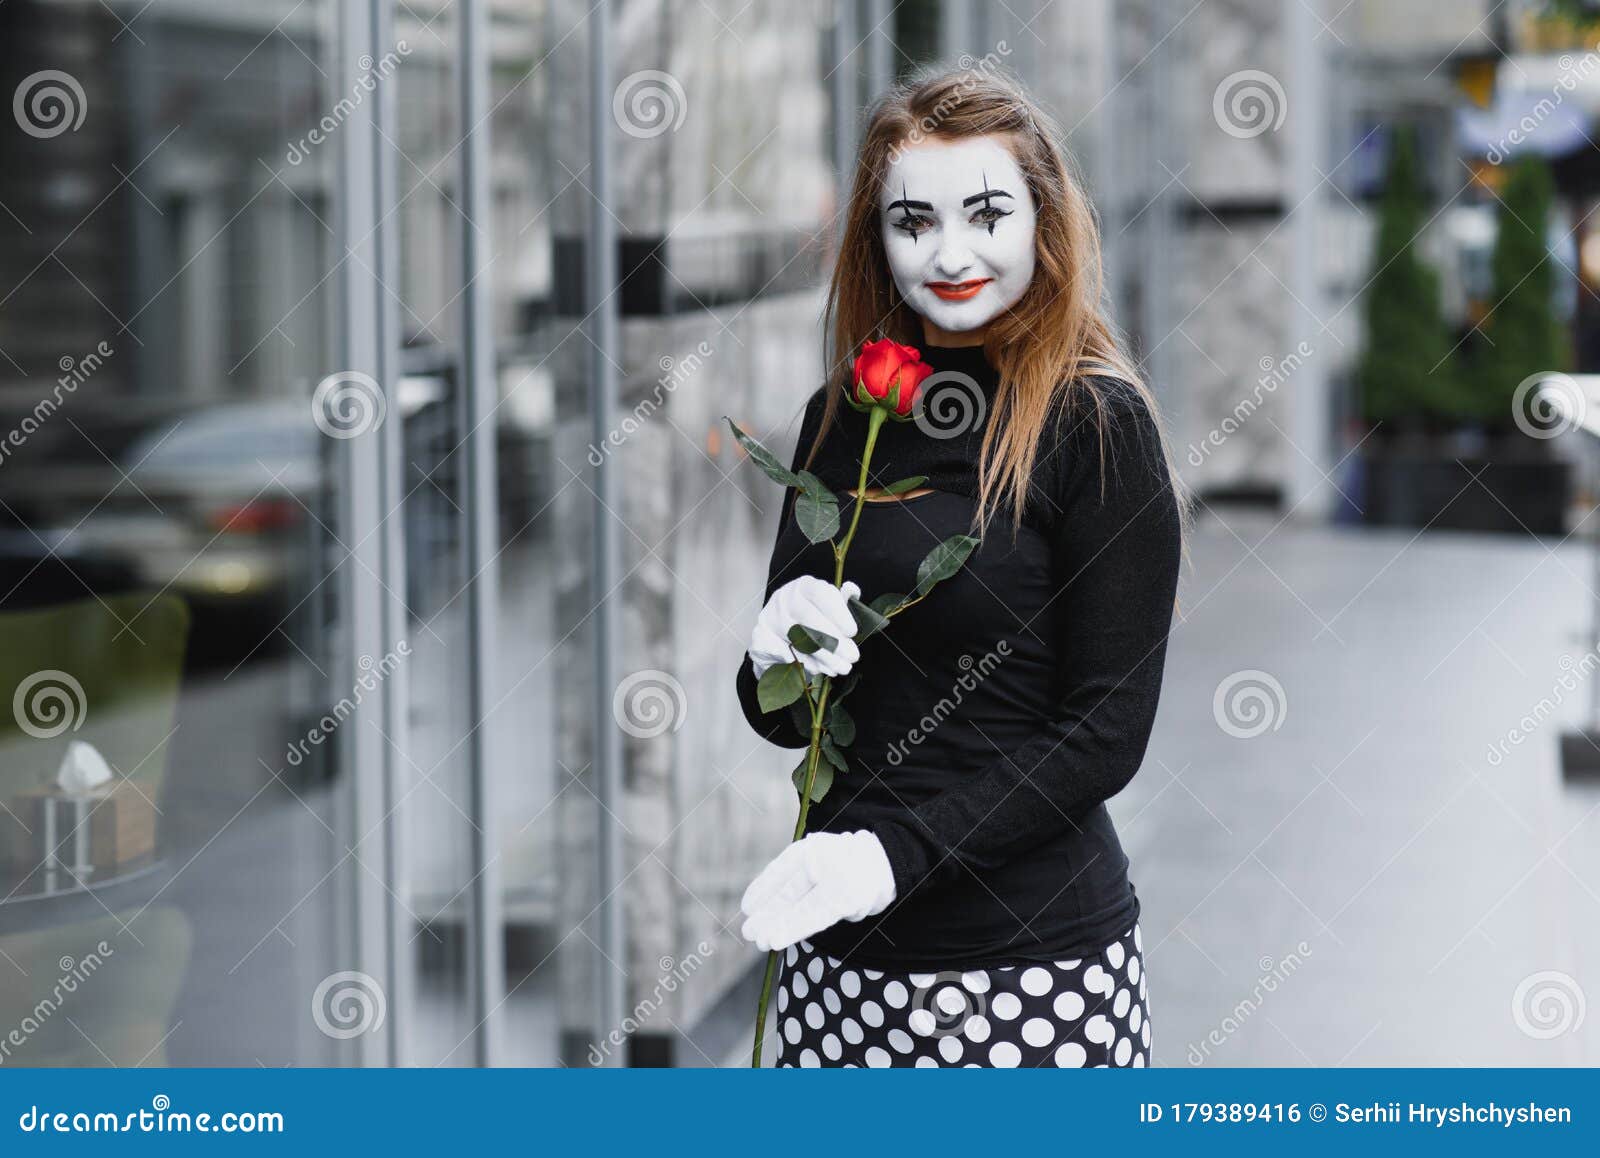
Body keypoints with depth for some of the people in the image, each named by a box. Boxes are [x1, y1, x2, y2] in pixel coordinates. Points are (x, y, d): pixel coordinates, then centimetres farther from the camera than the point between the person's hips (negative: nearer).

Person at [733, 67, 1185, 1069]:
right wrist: (778, 656, -9)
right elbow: (780, 720, 13)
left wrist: (897, 853, -18)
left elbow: (1106, 734, -11)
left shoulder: (1097, 422, -8)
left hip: (1036, 965, -4)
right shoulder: (844, 419, 7)